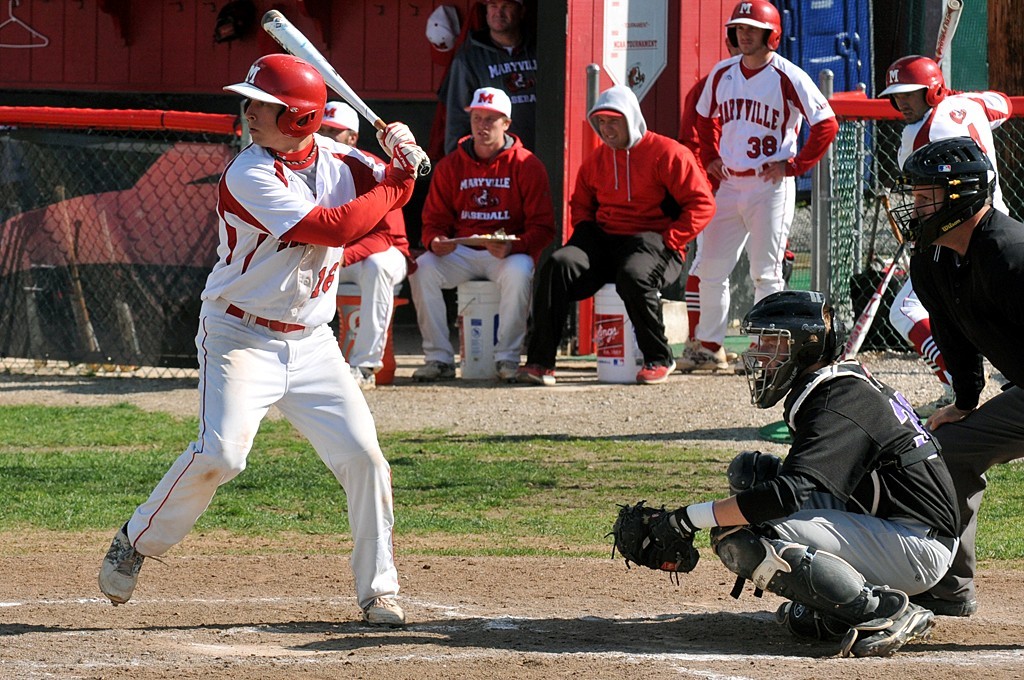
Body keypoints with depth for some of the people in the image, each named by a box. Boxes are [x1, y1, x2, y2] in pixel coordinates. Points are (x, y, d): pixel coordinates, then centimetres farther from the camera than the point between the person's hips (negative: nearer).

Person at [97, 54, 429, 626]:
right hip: (241, 337, -5)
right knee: (221, 453, -22)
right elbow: (331, 227, -27)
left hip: (311, 342, 5)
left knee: (363, 455, -3)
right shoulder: (249, 176, -19)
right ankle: (136, 541, 0)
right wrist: (396, 181, -20)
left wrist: (400, 155, -7)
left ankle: (378, 592, 8)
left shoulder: (336, 158, 1)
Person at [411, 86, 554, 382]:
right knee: (423, 268, -24)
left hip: (510, 254, -3)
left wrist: (512, 247, -25)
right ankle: (439, 358, -19)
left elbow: (542, 227, -5)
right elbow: (434, 220, 9)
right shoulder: (450, 166, 8)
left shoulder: (527, 165, -2)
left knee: (518, 271, -37)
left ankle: (507, 358, -25)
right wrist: (436, 241, -16)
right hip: (460, 252, 3)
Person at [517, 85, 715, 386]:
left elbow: (701, 203, -6)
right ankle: (540, 361, -26)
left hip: (652, 242, -5)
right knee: (558, 265, -22)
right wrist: (585, 232, 8)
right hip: (604, 241, 5)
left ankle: (659, 359, -14)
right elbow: (580, 203, 31)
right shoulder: (596, 160, 17)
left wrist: (668, 240, -14)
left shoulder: (666, 153, -3)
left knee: (633, 276, -38)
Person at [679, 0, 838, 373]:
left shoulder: (788, 77, -9)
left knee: (766, 272, -4)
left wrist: (794, 164, -12)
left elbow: (826, 124, -10)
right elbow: (705, 118, 26)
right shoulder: (722, 74, 8)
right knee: (711, 268, 6)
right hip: (729, 185, 6)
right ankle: (708, 346, 14)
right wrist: (710, 156, 12)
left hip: (770, 186, -6)